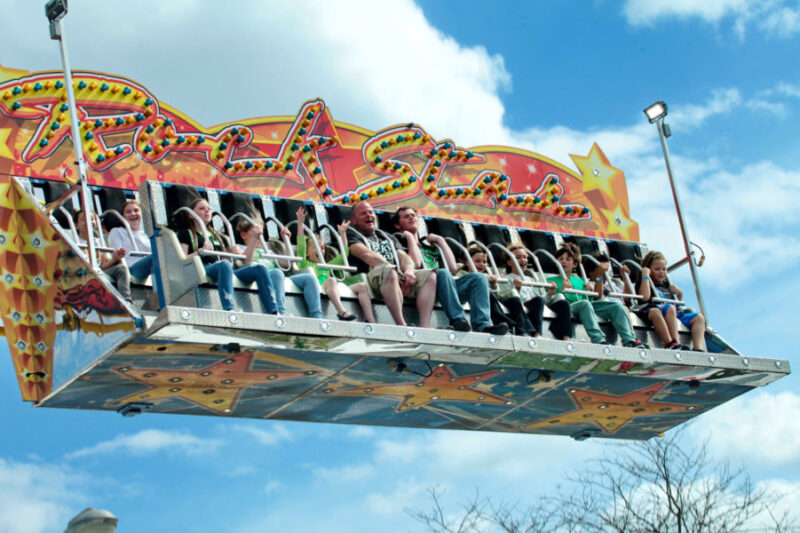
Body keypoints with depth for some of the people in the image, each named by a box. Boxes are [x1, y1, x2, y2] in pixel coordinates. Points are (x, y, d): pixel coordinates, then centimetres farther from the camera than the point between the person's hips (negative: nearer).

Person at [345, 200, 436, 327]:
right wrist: (394, 270, -16)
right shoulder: (351, 234, 17)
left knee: (429, 275, -18)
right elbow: (366, 255, -3)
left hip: (400, 278, 7)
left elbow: (403, 256, 20)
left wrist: (409, 270, -7)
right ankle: (401, 325, -49)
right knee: (388, 271, -40)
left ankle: (425, 326, -35)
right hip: (372, 275, -7)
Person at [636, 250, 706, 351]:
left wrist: (679, 293, 19)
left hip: (677, 316, 7)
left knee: (699, 317, -11)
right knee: (670, 308, -37)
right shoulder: (644, 283, 10)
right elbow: (645, 297, -14)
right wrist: (645, 276, -6)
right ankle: (672, 344, -53)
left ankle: (698, 349, -35)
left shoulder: (666, 285, 31)